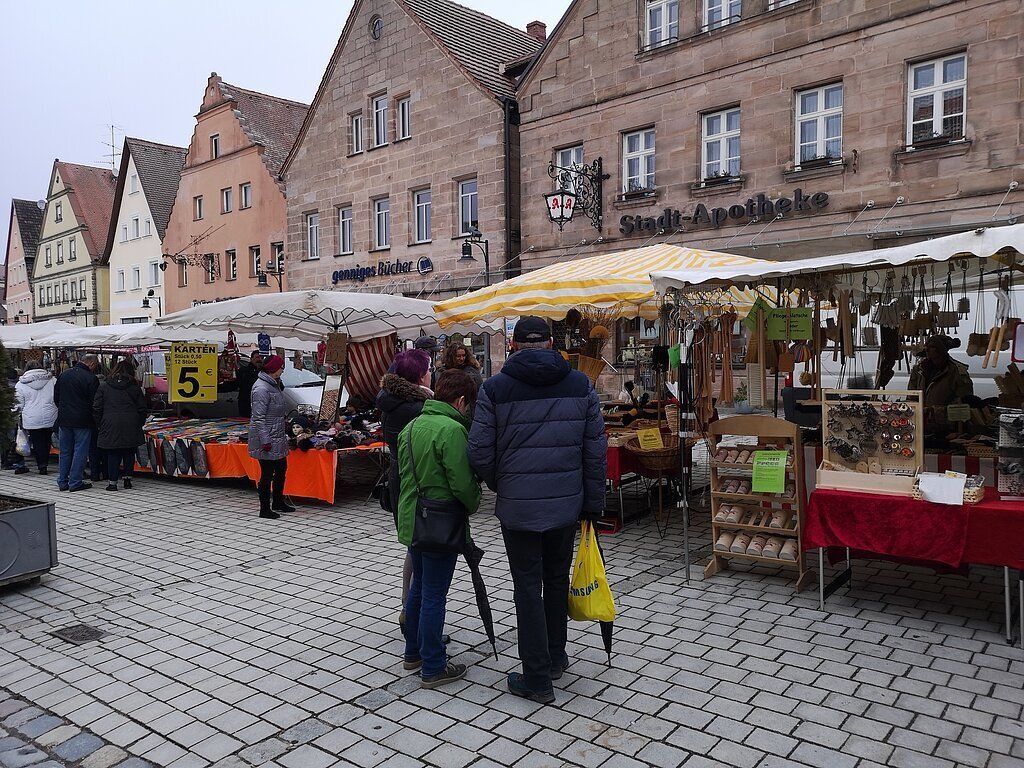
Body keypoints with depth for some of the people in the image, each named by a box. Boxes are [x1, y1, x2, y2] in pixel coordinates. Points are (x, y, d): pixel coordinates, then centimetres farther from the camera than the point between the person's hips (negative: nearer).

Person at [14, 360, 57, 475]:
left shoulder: (20, 384, 1)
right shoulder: (53, 380, 3)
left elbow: (20, 405, 4)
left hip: (32, 420, -1)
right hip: (51, 418, 1)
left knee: (37, 443, 5)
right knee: (46, 442, 11)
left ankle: (42, 466, 6)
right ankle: (44, 464, 15)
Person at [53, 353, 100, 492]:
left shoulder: (64, 374, 8)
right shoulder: (91, 378, -13)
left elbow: (56, 397, 15)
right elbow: (94, 403, -11)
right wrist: (95, 421, 2)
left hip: (63, 420, 6)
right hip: (82, 421, -6)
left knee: (65, 451, 14)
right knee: (80, 451, 1)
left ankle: (62, 482, 18)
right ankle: (75, 482, 3)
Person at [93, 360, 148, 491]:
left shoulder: (104, 386, 5)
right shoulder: (135, 387, 6)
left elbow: (96, 408, 4)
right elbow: (142, 409, 7)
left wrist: (99, 424, 12)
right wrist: (139, 424, 18)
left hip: (110, 426, 0)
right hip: (131, 427, 1)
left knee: (112, 455, 5)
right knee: (129, 454, 11)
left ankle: (112, 482, 4)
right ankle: (127, 479, 13)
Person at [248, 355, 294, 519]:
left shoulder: (274, 385, 11)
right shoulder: (262, 388, -19)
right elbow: (258, 417, -21)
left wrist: (284, 427, 26)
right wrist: (265, 441, -22)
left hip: (278, 438, 10)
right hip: (267, 440, -10)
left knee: (281, 469, 18)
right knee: (267, 474, -1)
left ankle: (278, 502, 33)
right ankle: (264, 509, 11)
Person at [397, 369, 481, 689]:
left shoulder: (411, 426, 7)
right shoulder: (452, 429, -20)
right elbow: (463, 483, -21)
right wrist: (474, 505, -2)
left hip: (410, 519, 8)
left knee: (418, 587, 21)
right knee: (434, 596, 1)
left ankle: (413, 652, 35)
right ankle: (433, 668, 12)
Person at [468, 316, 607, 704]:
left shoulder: (495, 388, -6)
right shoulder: (580, 384, 1)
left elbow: (480, 453, -6)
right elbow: (596, 449, 1)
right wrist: (593, 501, 9)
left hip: (518, 505, -3)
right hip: (567, 503, 3)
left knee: (528, 588, 7)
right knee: (557, 580, 20)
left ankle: (537, 679, 14)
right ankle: (555, 658, 35)